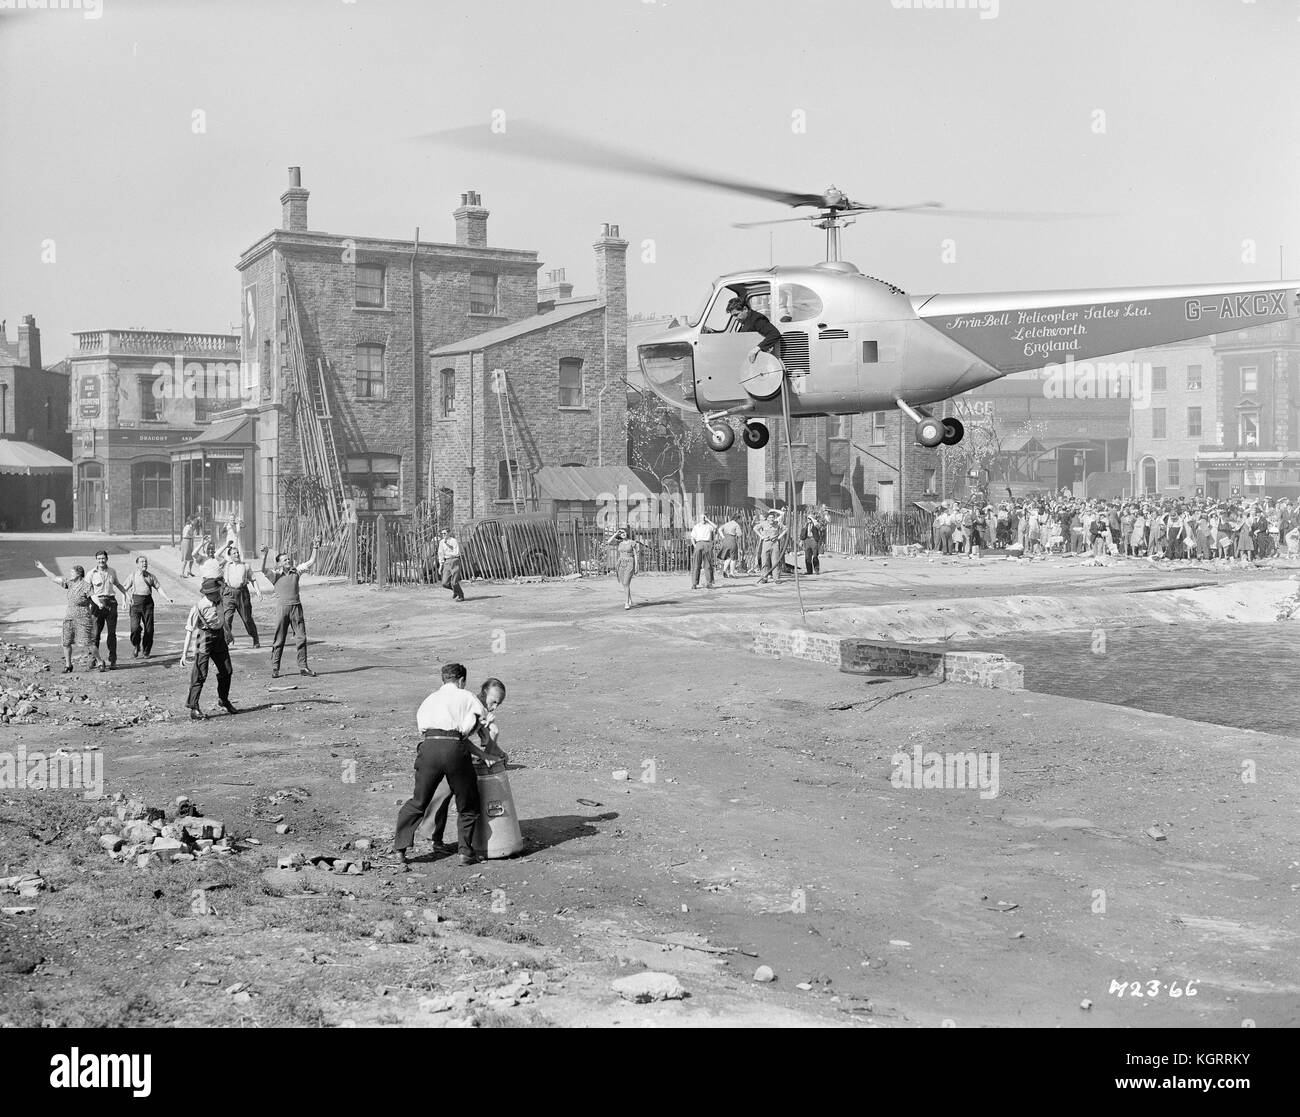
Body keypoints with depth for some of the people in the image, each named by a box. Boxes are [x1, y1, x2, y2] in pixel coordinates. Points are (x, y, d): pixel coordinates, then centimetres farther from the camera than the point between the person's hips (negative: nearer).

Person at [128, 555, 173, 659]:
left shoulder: (151, 577, 14)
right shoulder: (132, 576, 8)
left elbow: (159, 587, 9)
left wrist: (167, 598, -4)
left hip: (148, 602, 2)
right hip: (136, 601, -2)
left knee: (149, 628, 1)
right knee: (135, 627, -14)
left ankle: (146, 651, 15)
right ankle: (135, 646, 12)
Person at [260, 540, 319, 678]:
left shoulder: (296, 571, 11)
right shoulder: (275, 575, 1)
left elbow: (311, 562, 12)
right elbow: (263, 570, -16)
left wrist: (315, 548, 6)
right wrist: (264, 556, -27)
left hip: (296, 607, 3)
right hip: (282, 608, -3)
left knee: (301, 638, 4)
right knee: (279, 640, 2)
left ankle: (303, 667, 12)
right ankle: (275, 668, 9)